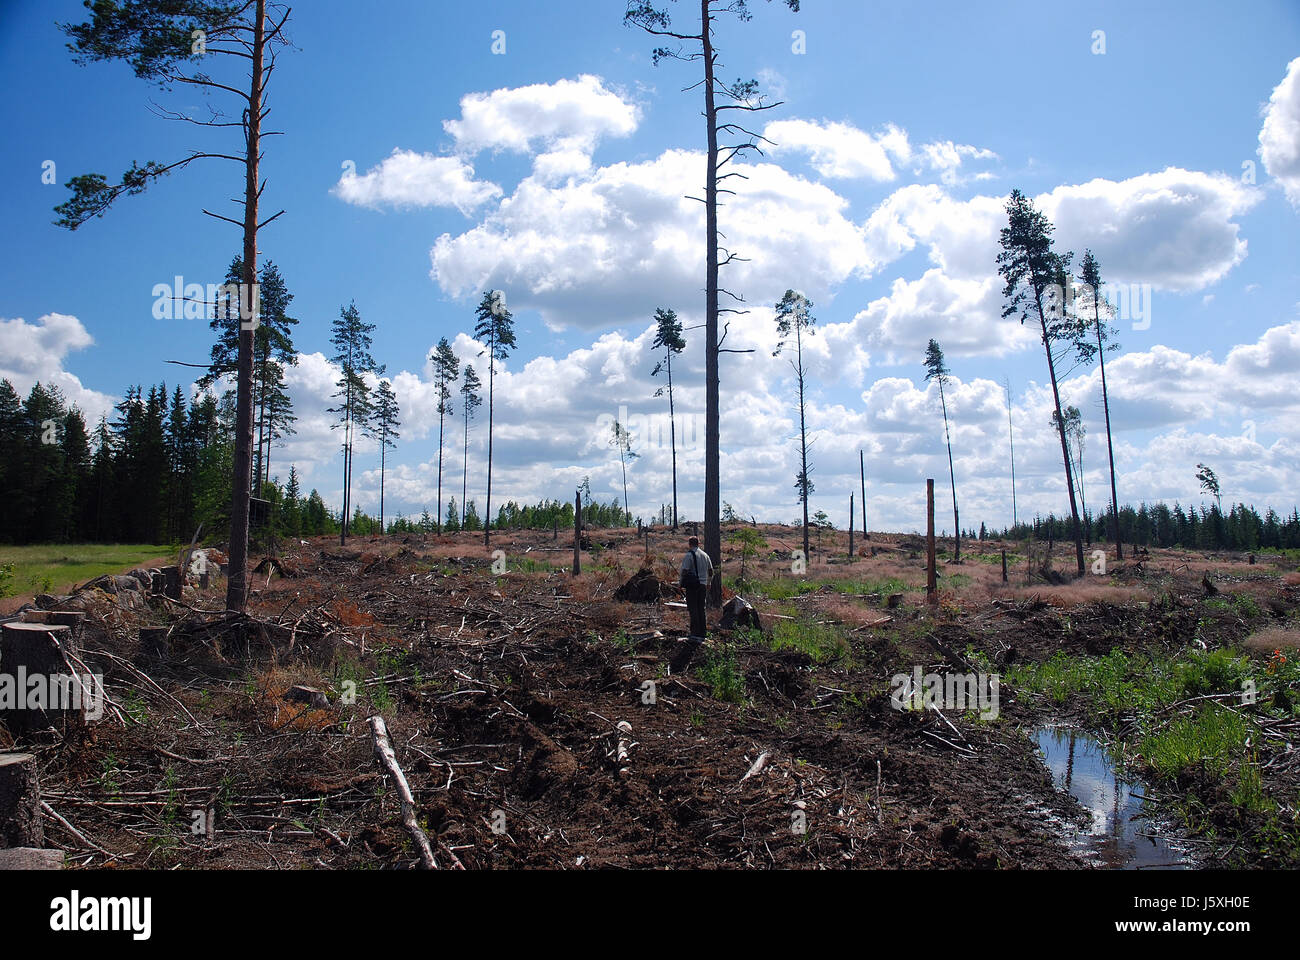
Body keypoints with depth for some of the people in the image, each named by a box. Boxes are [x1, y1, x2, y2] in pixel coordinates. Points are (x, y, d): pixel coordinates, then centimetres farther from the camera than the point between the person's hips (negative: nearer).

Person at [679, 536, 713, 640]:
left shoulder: (689, 555, -10)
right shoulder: (705, 555, 11)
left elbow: (684, 571, -16)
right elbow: (711, 571, 17)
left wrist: (681, 583, -4)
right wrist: (708, 582, 29)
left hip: (692, 585, -6)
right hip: (702, 584, 6)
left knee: (693, 609, -3)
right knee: (701, 609, 11)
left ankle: (695, 633, -7)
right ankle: (702, 633, 14)